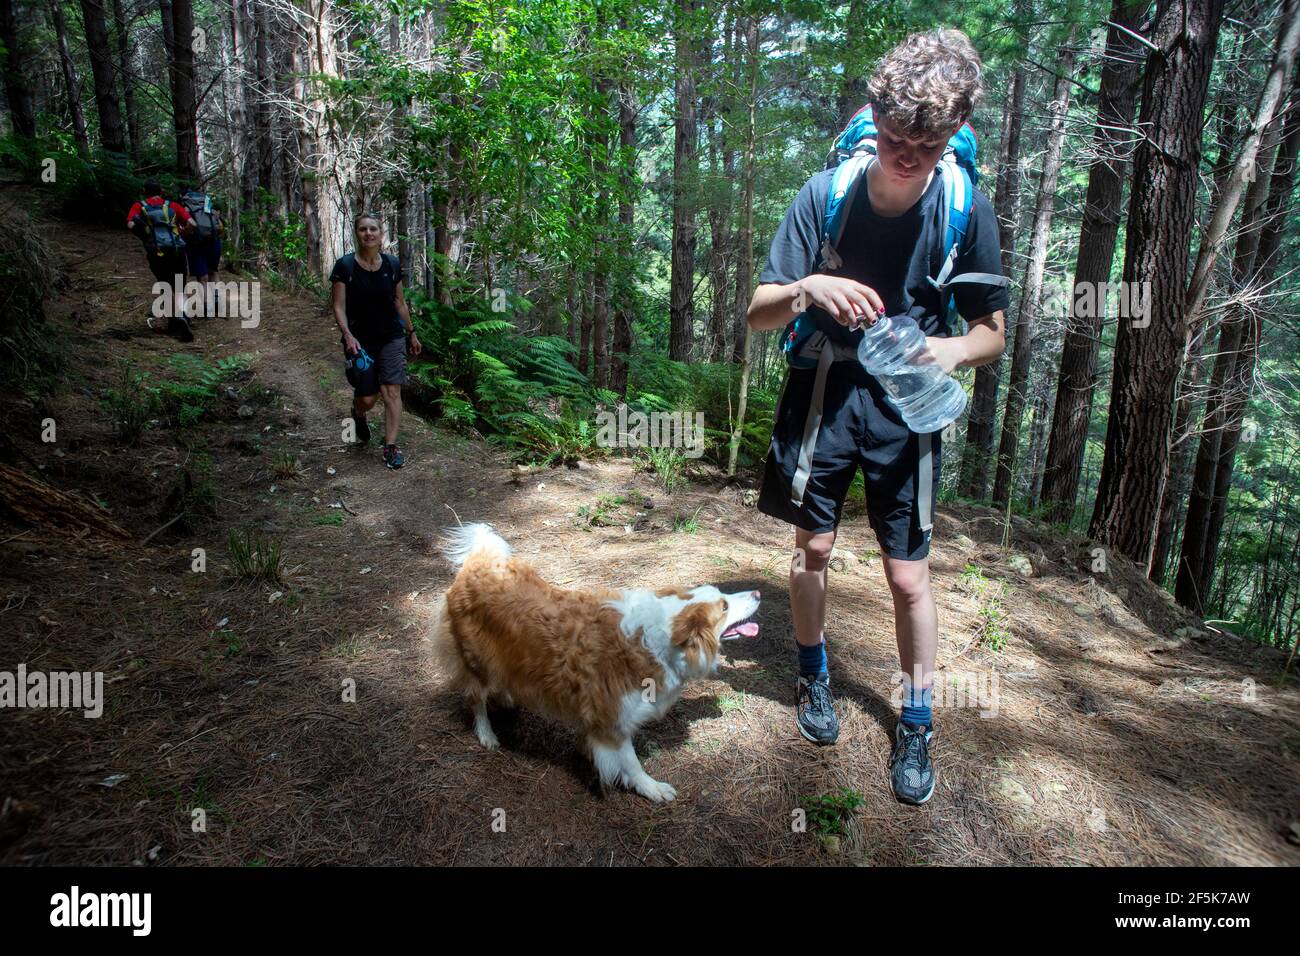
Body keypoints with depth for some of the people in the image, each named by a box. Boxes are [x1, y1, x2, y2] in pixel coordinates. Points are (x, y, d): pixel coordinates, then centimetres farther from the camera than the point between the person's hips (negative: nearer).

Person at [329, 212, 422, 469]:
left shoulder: (392, 264, 2)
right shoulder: (345, 266, -8)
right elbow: (339, 306, -8)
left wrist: (411, 333, 13)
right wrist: (348, 335, -22)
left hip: (392, 337, 2)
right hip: (360, 340, -2)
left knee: (392, 392, -7)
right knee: (367, 399, 2)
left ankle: (390, 446, 0)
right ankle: (358, 414, 40)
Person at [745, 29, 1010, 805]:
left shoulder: (967, 211, -10)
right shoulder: (825, 195, -11)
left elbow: (994, 332, -1)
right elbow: (759, 313, -10)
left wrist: (955, 349, -25)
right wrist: (806, 288, -32)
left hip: (906, 406, 0)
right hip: (824, 392, 1)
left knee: (909, 574, 1)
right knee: (814, 546, 7)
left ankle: (918, 724, 22)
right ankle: (815, 676, 34)